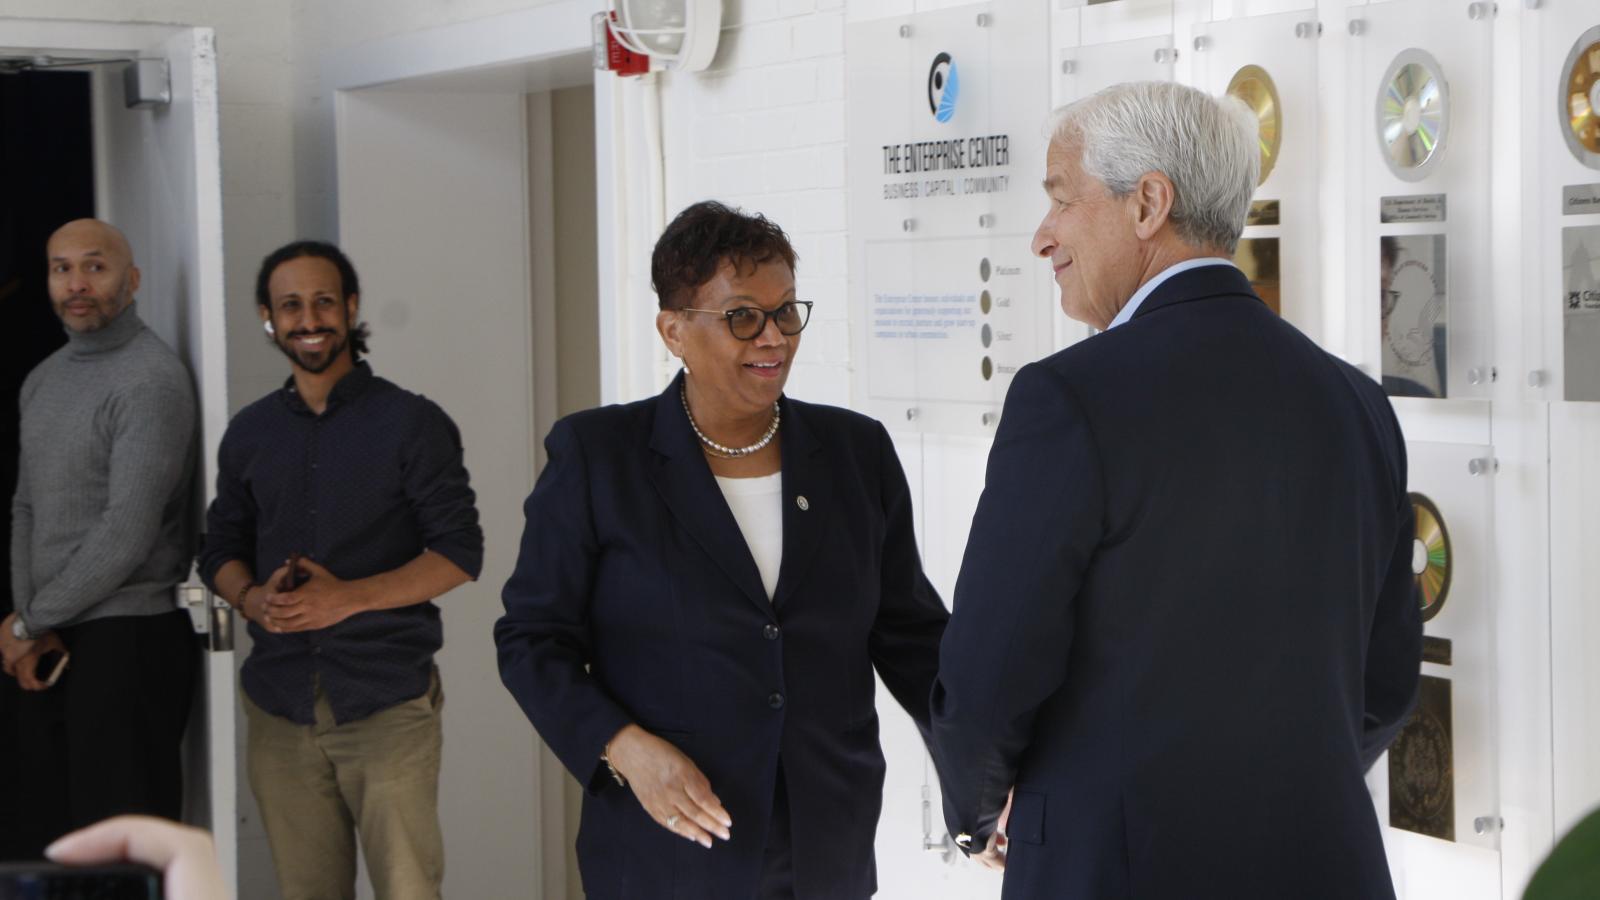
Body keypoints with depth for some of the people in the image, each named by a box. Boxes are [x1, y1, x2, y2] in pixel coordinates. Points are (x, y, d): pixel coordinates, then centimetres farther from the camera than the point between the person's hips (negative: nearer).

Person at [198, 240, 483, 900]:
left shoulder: (412, 423, -1)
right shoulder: (250, 433, 12)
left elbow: (459, 554, -6)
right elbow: (221, 550, 18)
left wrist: (348, 597, -18)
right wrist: (252, 598, -6)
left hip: (388, 703, -4)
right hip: (281, 708, 4)